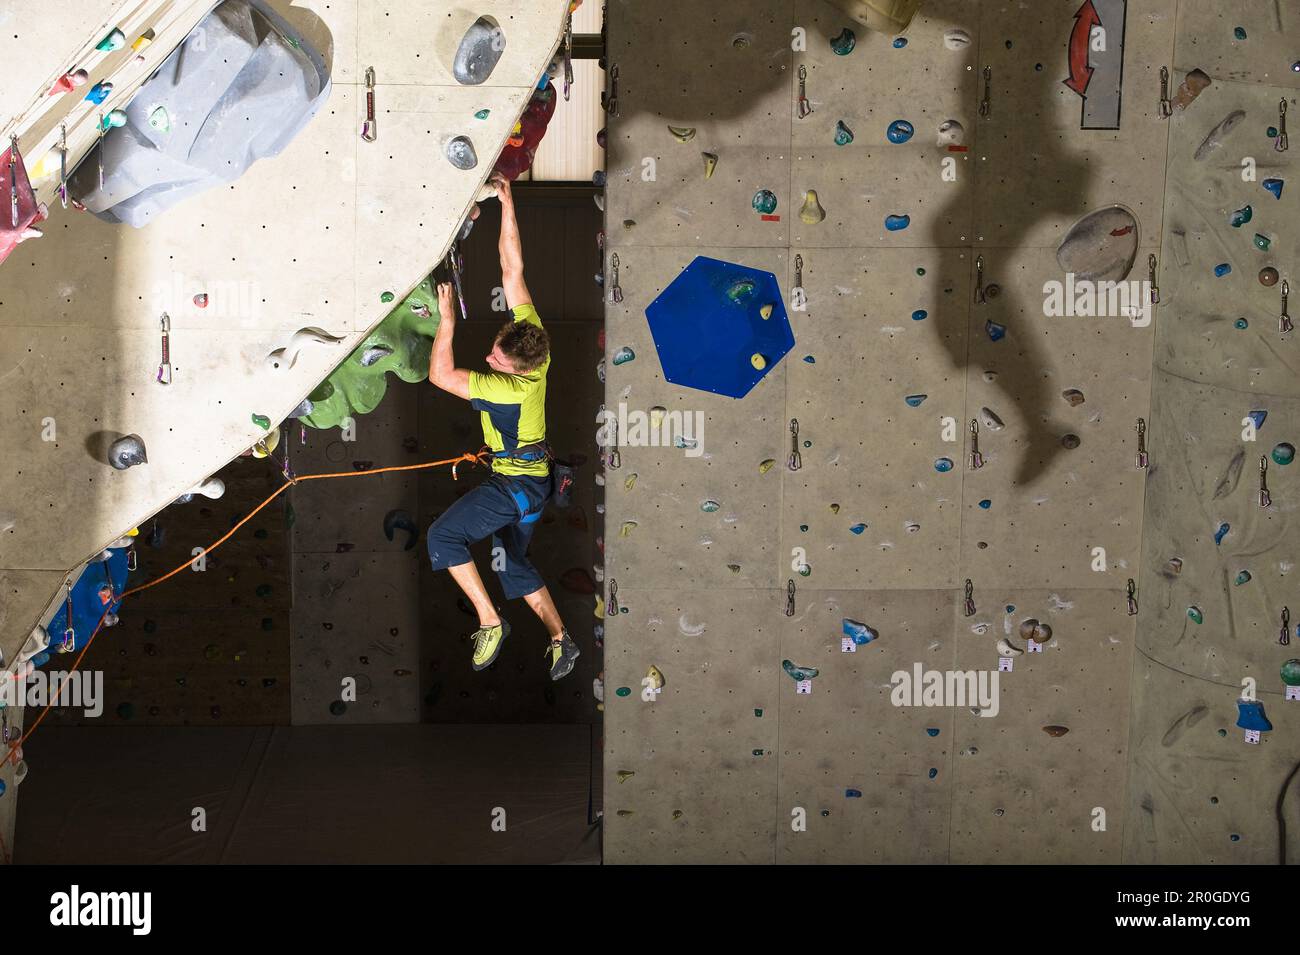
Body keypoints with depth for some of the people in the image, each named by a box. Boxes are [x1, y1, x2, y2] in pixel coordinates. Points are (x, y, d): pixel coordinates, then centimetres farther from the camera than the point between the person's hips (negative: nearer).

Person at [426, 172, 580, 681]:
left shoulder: (511, 386, -28)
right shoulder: (530, 333, -9)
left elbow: (441, 374, -25)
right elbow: (512, 269, -7)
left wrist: (447, 320, -18)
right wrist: (507, 206, -8)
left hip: (515, 483, -9)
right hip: (532, 478, 9)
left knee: (444, 535, -11)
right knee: (513, 564, 17)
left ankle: (489, 622, -9)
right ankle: (561, 639, 19)